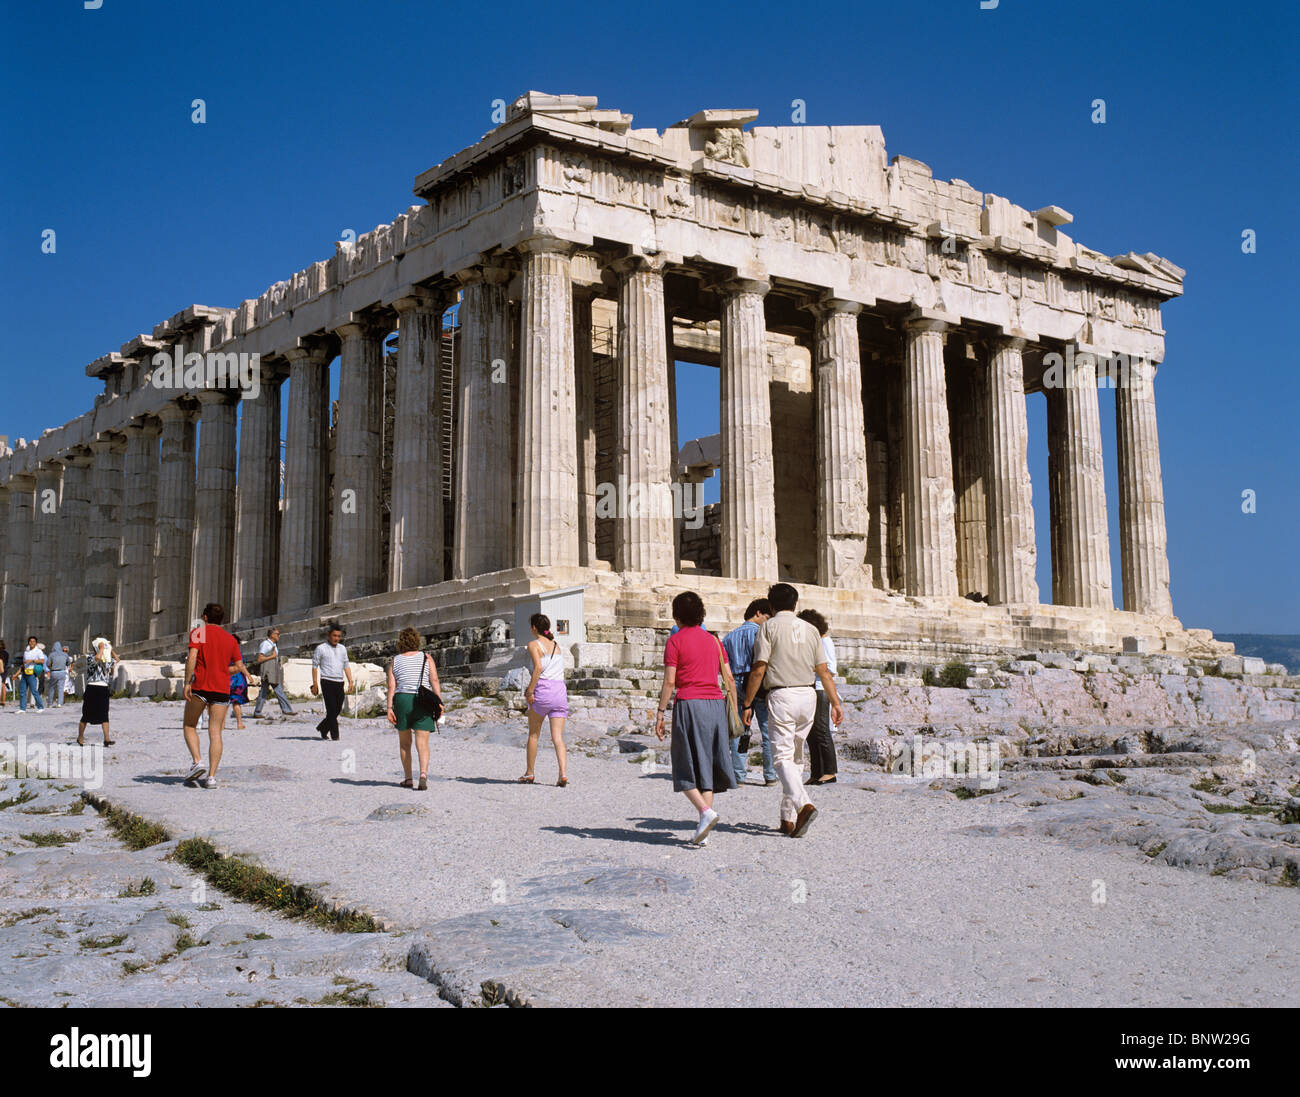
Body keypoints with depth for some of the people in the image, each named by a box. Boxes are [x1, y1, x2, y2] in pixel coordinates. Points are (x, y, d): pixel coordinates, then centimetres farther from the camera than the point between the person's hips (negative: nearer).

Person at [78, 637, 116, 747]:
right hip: (92, 688, -5)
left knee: (104, 715, -1)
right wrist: (102, 648, -16)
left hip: (104, 689, 5)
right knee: (87, 715, 6)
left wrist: (111, 651, 17)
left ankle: (107, 739, -4)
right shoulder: (90, 658, -8)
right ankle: (80, 737, 21)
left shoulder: (107, 660, 12)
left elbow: (116, 662, 29)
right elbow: (97, 658, -31)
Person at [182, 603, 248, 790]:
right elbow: (239, 666, 11)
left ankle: (197, 761, -8)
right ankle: (211, 777, -5)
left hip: (200, 685, -3)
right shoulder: (230, 639, 14)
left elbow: (192, 657, -12)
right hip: (222, 688, 3)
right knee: (215, 732, 2)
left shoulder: (198, 632, 2)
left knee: (189, 726, 13)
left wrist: (187, 682, -13)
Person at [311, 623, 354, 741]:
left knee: (338, 709, 6)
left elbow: (346, 665, 17)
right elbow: (315, 666, 2)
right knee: (332, 709, -9)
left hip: (339, 682, 5)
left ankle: (323, 728, 27)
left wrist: (350, 681, 8)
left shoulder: (342, 649, 16)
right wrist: (315, 684, -3)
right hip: (327, 681, -5)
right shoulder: (321, 648, 1)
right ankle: (335, 735, -7)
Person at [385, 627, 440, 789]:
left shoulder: (395, 661, 6)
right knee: (422, 742, -2)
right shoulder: (426, 658, 4)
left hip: (402, 700, 1)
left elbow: (391, 687, -1)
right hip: (423, 702, -1)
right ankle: (423, 773, -24)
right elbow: (435, 681, -5)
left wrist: (389, 708, -4)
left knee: (404, 742, 15)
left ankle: (408, 778, 18)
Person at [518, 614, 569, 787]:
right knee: (558, 737, 0)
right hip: (560, 690, 5)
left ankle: (529, 773, 20)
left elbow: (538, 668, -16)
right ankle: (563, 774, -16)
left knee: (533, 734, 12)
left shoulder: (534, 644, -2)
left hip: (543, 690, -5)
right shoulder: (556, 645, 18)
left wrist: (530, 691, -12)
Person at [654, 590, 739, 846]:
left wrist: (660, 714, -4)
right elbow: (729, 677, 10)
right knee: (706, 767, 7)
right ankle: (703, 832, 3)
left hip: (688, 704, -5)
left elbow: (669, 681, -8)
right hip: (715, 703, 5)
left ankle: (706, 811, -19)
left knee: (686, 769, 3)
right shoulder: (713, 640, 13)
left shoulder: (675, 641, -2)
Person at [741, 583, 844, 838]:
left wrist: (747, 704, -3)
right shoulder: (810, 629, 14)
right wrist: (835, 702, 14)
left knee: (782, 756, -8)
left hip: (781, 695, -5)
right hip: (808, 695, 5)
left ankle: (803, 805, -30)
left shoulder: (769, 627, -1)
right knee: (795, 757, 14)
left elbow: (758, 670, -7)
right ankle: (788, 818, 15)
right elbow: (823, 672, 11)